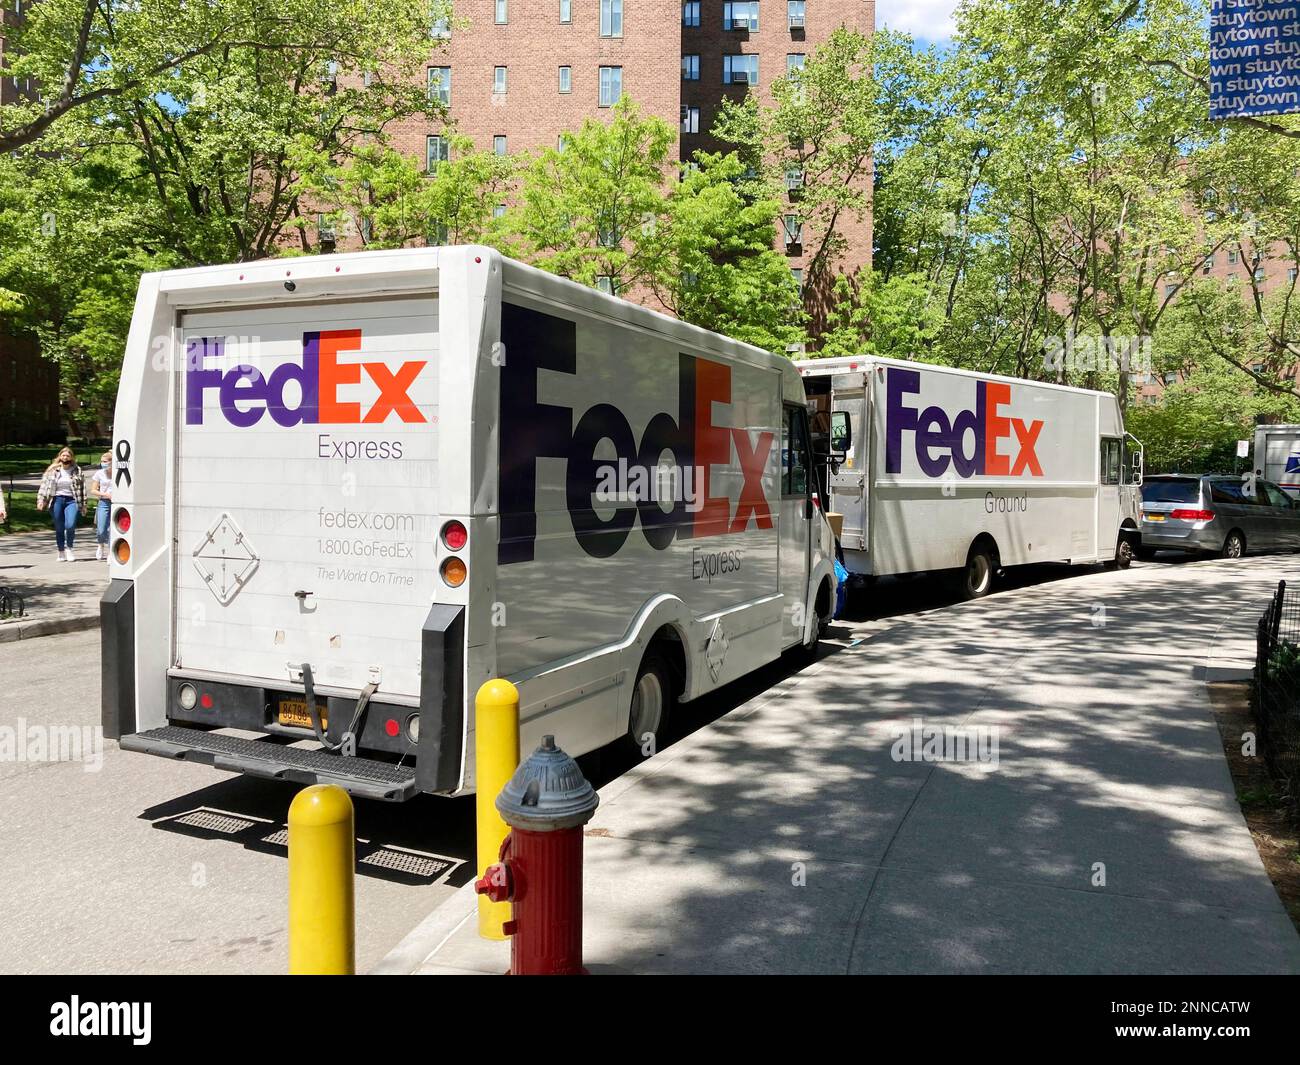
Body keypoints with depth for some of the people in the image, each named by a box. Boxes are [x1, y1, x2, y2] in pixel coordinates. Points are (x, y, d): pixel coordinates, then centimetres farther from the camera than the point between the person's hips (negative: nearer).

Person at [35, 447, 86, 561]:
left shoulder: (77, 470, 5)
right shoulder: (53, 470, 6)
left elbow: (82, 488, 6)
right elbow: (44, 485, 5)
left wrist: (83, 505, 4)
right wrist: (40, 500, -6)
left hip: (72, 500, -1)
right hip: (57, 500, 1)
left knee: (70, 526, -17)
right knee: (59, 529, 6)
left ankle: (69, 548, 6)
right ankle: (61, 553, 18)